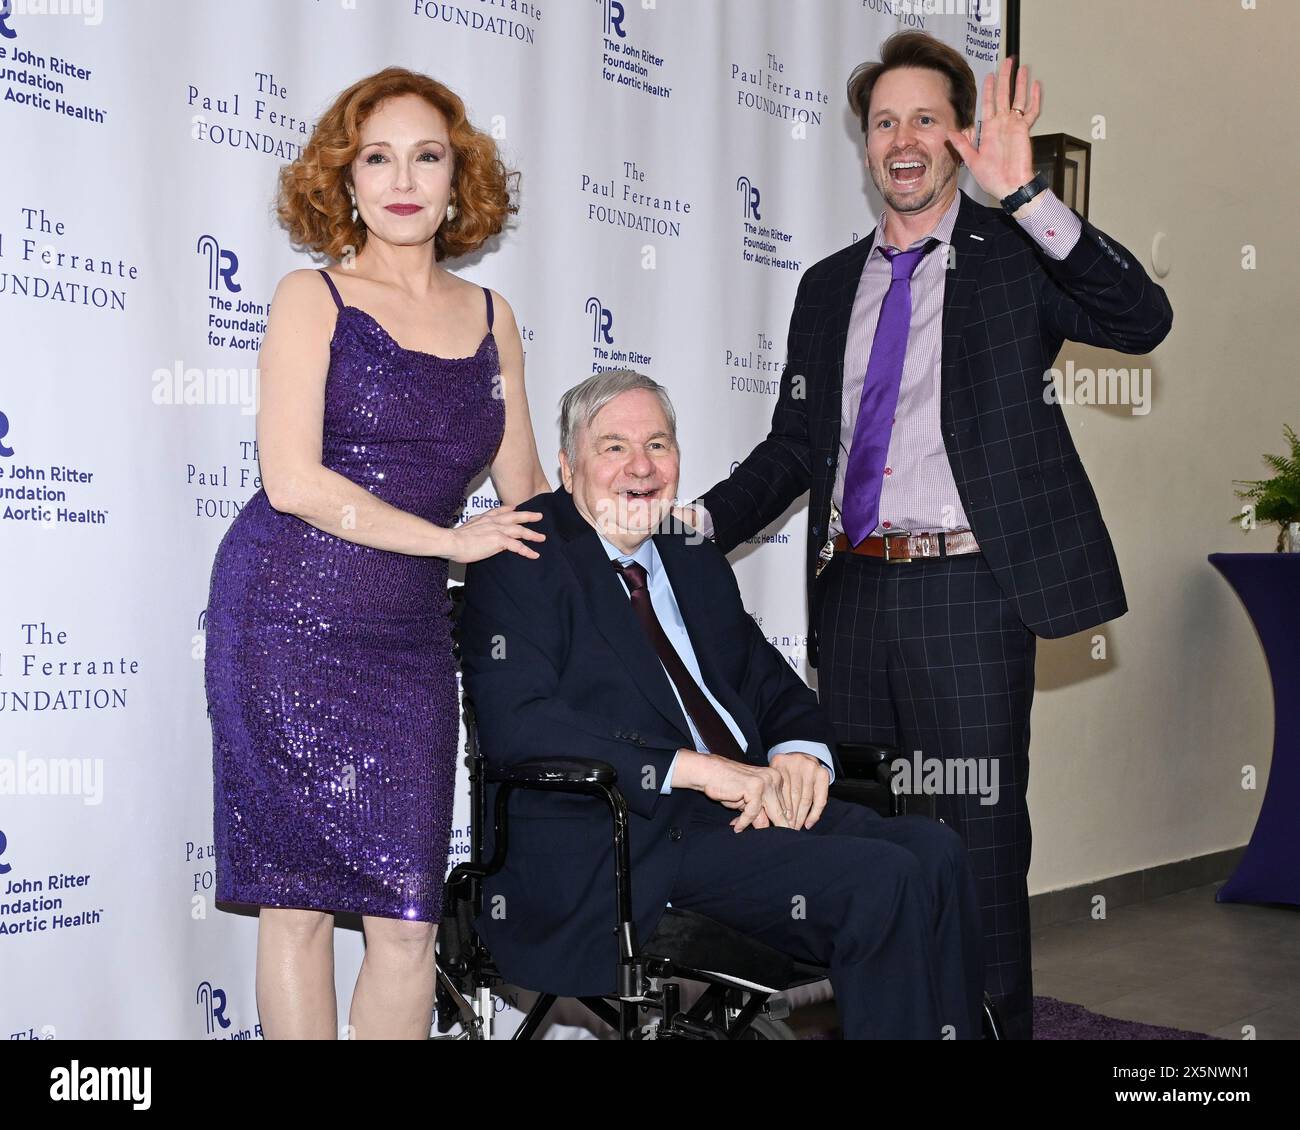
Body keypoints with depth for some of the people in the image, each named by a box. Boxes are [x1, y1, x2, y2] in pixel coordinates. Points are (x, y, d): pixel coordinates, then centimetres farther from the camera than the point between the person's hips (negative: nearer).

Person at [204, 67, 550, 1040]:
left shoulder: (491, 318, 13)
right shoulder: (312, 299, 1)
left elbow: (525, 492, 18)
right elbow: (292, 481, -9)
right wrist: (450, 540, -8)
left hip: (411, 633, 3)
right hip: (290, 619, -3)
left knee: (410, 913, -1)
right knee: (299, 900, 1)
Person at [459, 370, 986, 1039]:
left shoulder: (695, 560, 21)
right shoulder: (524, 563, -2)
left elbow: (770, 683, 23)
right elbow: (516, 724, -16)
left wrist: (800, 751, -3)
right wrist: (695, 767, -20)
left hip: (750, 803, 7)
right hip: (622, 839, -7)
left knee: (933, 851, -15)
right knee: (879, 880, -23)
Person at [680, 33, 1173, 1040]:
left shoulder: (1017, 258, 0)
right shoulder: (829, 285, 15)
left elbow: (1142, 321, -18)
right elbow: (795, 446, 15)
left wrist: (1026, 194, -24)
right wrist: (696, 521, 1)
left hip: (966, 590, -5)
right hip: (851, 593, 5)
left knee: (980, 842, 2)